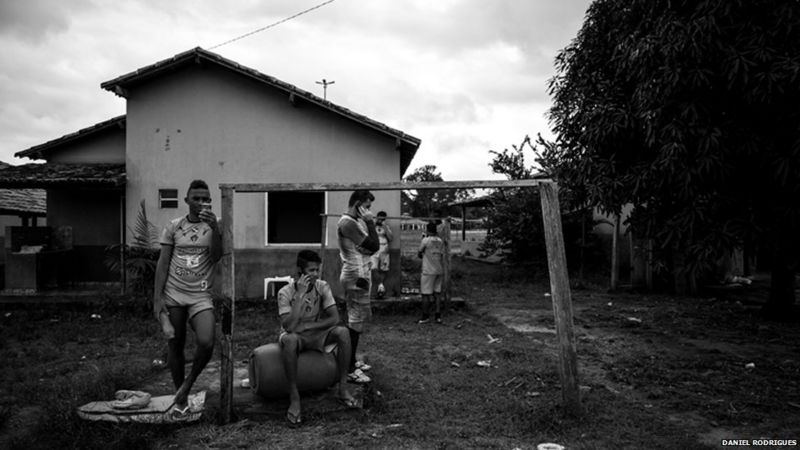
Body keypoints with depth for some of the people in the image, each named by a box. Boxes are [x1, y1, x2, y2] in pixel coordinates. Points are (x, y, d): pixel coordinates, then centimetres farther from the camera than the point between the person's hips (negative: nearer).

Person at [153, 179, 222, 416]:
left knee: (206, 343, -20)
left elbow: (217, 257, -12)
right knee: (175, 346, 7)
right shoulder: (174, 227, 4)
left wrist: (214, 227, -22)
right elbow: (163, 263, 3)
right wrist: (157, 297, -4)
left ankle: (188, 383, 8)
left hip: (200, 295, -1)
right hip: (173, 294, 1)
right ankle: (181, 398, 25)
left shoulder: (214, 225, 2)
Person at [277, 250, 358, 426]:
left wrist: (306, 326, -22)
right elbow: (289, 326, -31)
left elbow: (334, 318, -16)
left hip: (316, 334, 3)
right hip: (294, 336, -3)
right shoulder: (285, 292, -19)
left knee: (343, 332, -24)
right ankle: (294, 396, -28)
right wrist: (300, 294, -33)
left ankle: (343, 389, -16)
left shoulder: (322, 287, -10)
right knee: (290, 339, -39)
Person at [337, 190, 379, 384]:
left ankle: (352, 360, 29)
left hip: (359, 275, 11)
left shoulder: (356, 221, 14)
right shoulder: (348, 223, -18)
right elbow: (373, 246, -21)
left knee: (357, 319, 18)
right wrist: (370, 222, -15)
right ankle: (350, 369, -2)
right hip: (356, 277, -11)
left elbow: (372, 247, 13)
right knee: (356, 321, -7)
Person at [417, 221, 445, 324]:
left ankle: (426, 317, 4)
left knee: (426, 294, 1)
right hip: (439, 270, 6)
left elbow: (419, 254, 0)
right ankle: (438, 316, 9)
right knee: (436, 294, 10)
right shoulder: (440, 241, 7)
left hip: (428, 271, -6)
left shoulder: (426, 240, -10)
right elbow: (442, 256, 8)